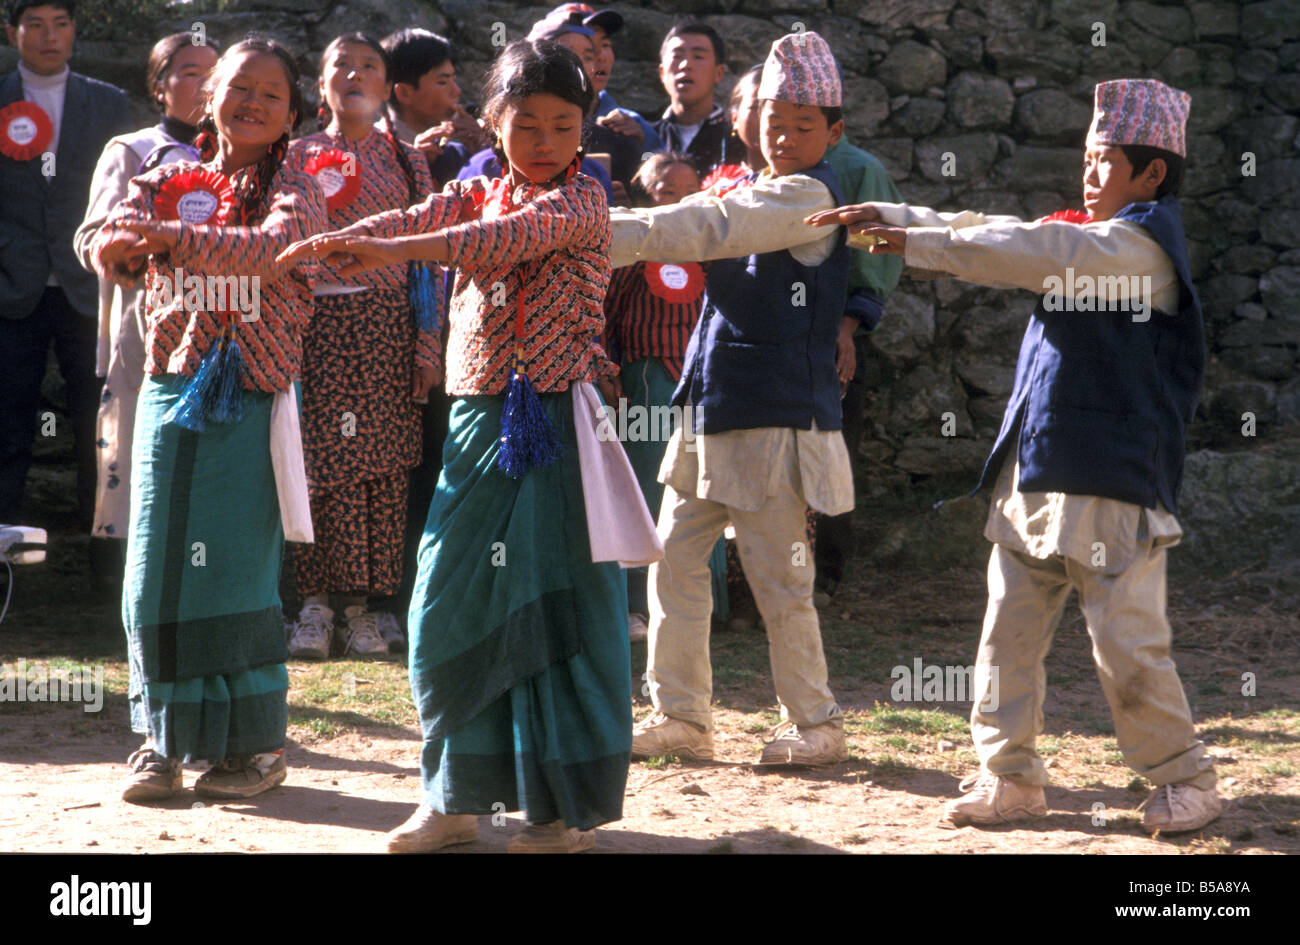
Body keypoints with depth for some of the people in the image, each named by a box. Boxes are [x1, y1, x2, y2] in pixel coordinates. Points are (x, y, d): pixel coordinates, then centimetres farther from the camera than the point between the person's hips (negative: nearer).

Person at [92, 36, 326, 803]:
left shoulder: (295, 190, 2)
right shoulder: (169, 182, 11)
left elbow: (275, 248, -20)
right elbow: (110, 255, -3)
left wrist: (177, 237, -27)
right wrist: (125, 240, -25)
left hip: (254, 400, -3)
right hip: (172, 389, 3)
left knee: (238, 567, -3)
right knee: (159, 562, 2)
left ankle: (257, 741, 9)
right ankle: (163, 738, 14)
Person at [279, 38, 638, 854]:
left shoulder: (583, 200, -4)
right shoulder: (478, 196, 12)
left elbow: (520, 233, -24)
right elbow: (421, 220, -8)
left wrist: (396, 250, -36)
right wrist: (327, 246, -30)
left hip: (557, 420, -5)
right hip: (479, 419, 5)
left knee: (560, 603, -3)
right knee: (452, 605, 6)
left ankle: (569, 806, 7)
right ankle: (457, 796, 18)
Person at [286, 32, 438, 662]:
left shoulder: (406, 161, 11)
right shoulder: (298, 157, 10)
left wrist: (427, 344, 0)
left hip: (388, 326, 1)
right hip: (317, 321, -1)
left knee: (382, 468, -2)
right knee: (320, 462, -6)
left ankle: (362, 605, 6)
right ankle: (314, 603, 1)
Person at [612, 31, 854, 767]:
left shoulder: (811, 195, -12)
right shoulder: (755, 193, 16)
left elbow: (706, 230, -23)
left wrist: (606, 235, -27)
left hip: (775, 416, -8)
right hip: (713, 405, 8)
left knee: (779, 578, -1)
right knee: (675, 561, 7)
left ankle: (816, 724, 14)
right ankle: (681, 718, 15)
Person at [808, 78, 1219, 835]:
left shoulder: (1145, 240, -10)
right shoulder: (1087, 237, 19)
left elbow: (1031, 253, -22)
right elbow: (994, 233, 15)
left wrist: (918, 242, -20)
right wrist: (885, 218, 5)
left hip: (1112, 484, -9)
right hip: (1035, 474, 9)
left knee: (1128, 642, -4)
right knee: (1009, 632, 8)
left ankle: (1187, 779, 11)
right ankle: (1011, 777, 16)